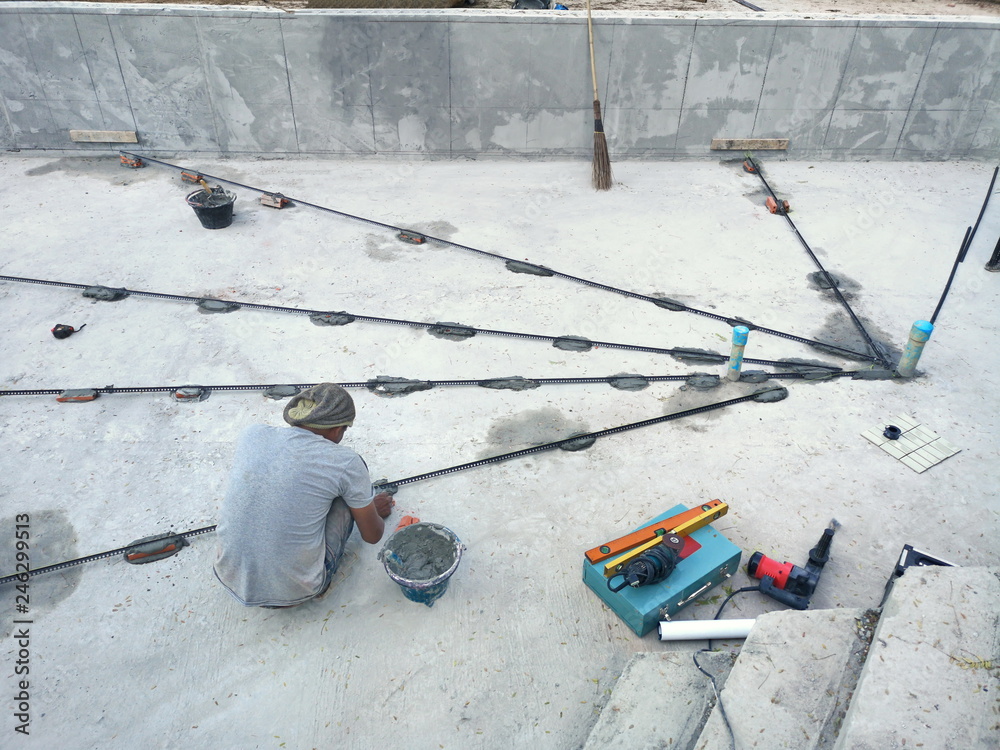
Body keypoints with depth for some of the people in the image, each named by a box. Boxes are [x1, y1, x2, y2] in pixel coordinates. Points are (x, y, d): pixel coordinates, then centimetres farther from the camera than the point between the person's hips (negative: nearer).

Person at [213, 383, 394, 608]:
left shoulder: (252, 434, -3)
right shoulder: (345, 463, -14)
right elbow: (372, 536, 1)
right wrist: (375, 510, 26)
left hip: (232, 582, 4)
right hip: (295, 592, -4)